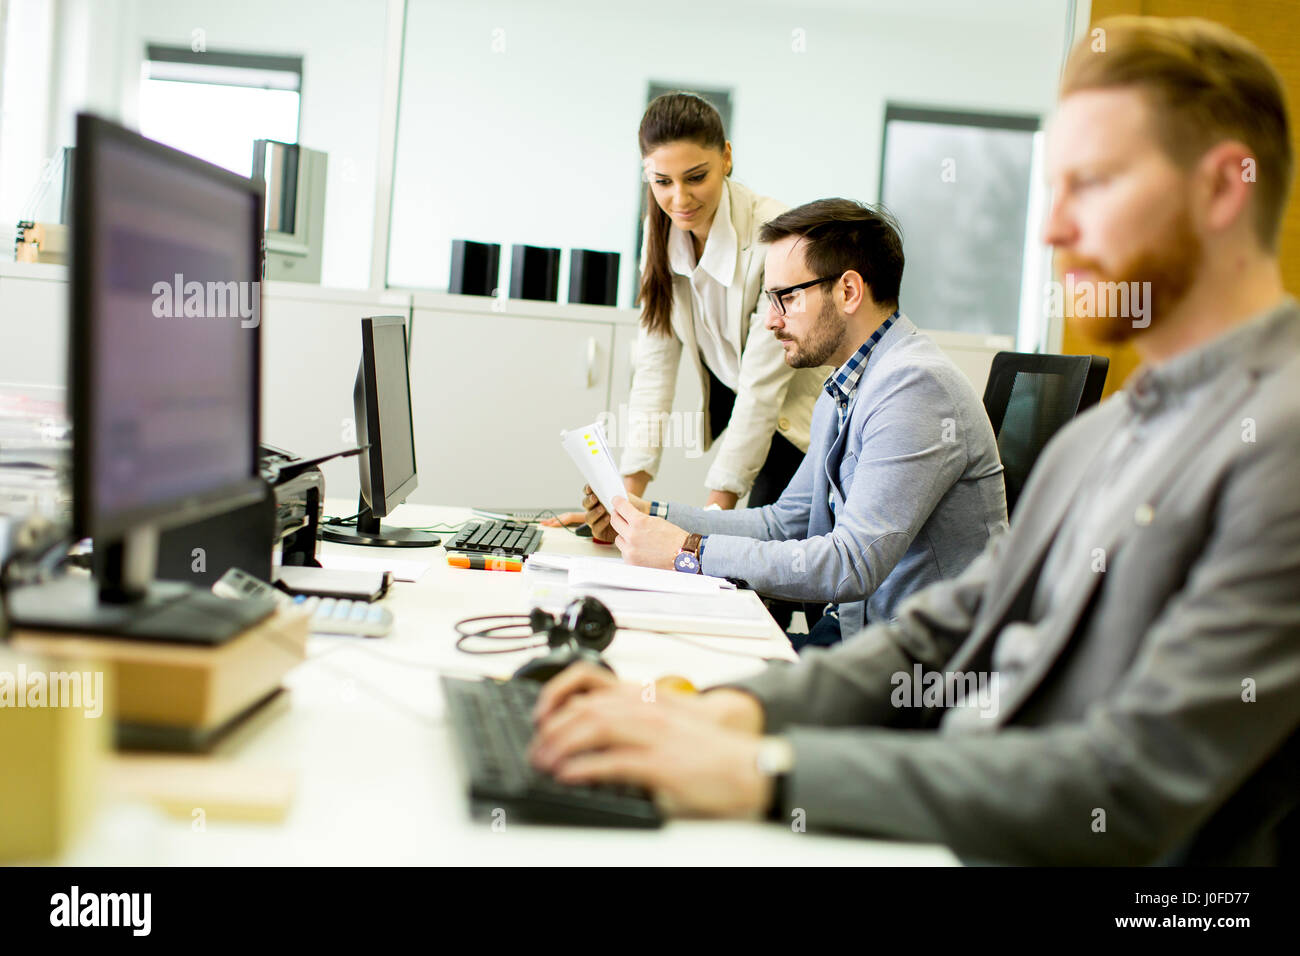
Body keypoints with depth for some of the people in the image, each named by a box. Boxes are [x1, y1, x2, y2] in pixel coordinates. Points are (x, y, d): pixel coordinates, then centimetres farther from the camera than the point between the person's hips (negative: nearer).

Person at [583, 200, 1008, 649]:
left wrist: (688, 551, -21)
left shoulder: (915, 386, -20)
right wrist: (650, 515, 8)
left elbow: (853, 565, -26)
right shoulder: (840, 394, 14)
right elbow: (785, 522, 18)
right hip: (853, 625, 8)